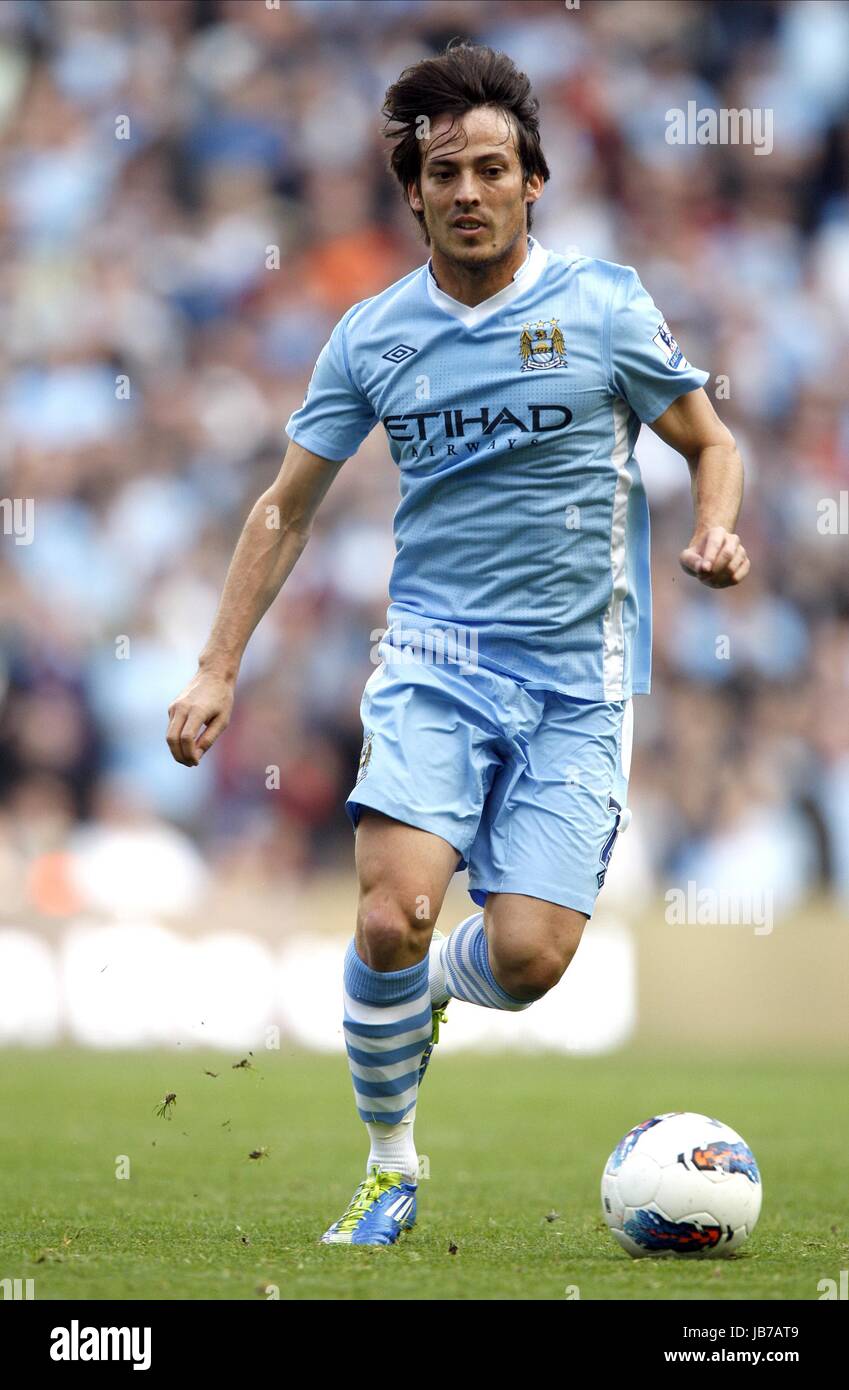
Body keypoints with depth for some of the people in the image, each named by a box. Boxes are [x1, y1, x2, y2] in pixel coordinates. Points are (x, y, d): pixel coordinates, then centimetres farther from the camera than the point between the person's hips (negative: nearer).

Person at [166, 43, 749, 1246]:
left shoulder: (602, 307, 0)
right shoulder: (372, 337, 5)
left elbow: (710, 443, 11)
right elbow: (285, 512, 12)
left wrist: (715, 531, -11)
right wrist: (218, 669, 6)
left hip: (577, 675, -1)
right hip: (433, 660, 1)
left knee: (526, 957, -13)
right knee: (394, 915, -21)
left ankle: (442, 983, 26)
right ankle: (389, 1169, 3)